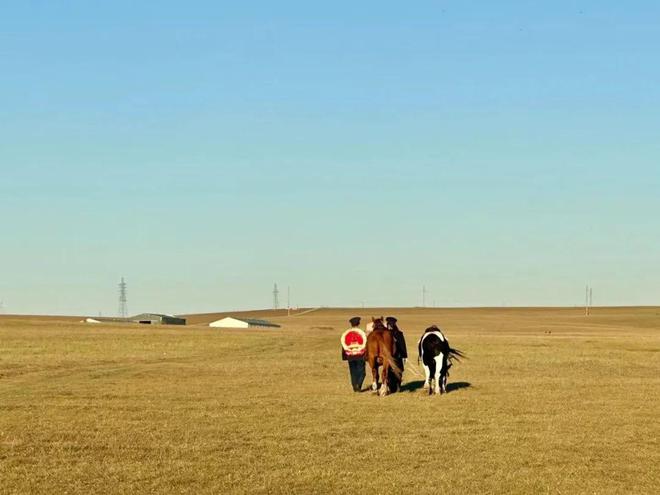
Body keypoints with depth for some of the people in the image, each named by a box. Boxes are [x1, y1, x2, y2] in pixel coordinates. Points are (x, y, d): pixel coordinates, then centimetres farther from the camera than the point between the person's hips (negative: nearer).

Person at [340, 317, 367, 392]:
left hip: (350, 355, 3)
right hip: (360, 355, -3)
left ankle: (355, 387, 12)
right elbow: (365, 344, -5)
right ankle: (358, 385, -16)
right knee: (361, 372, 3)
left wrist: (344, 356, 15)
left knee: (353, 372, 12)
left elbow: (344, 345, 7)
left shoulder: (346, 334, 2)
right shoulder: (361, 333, -7)